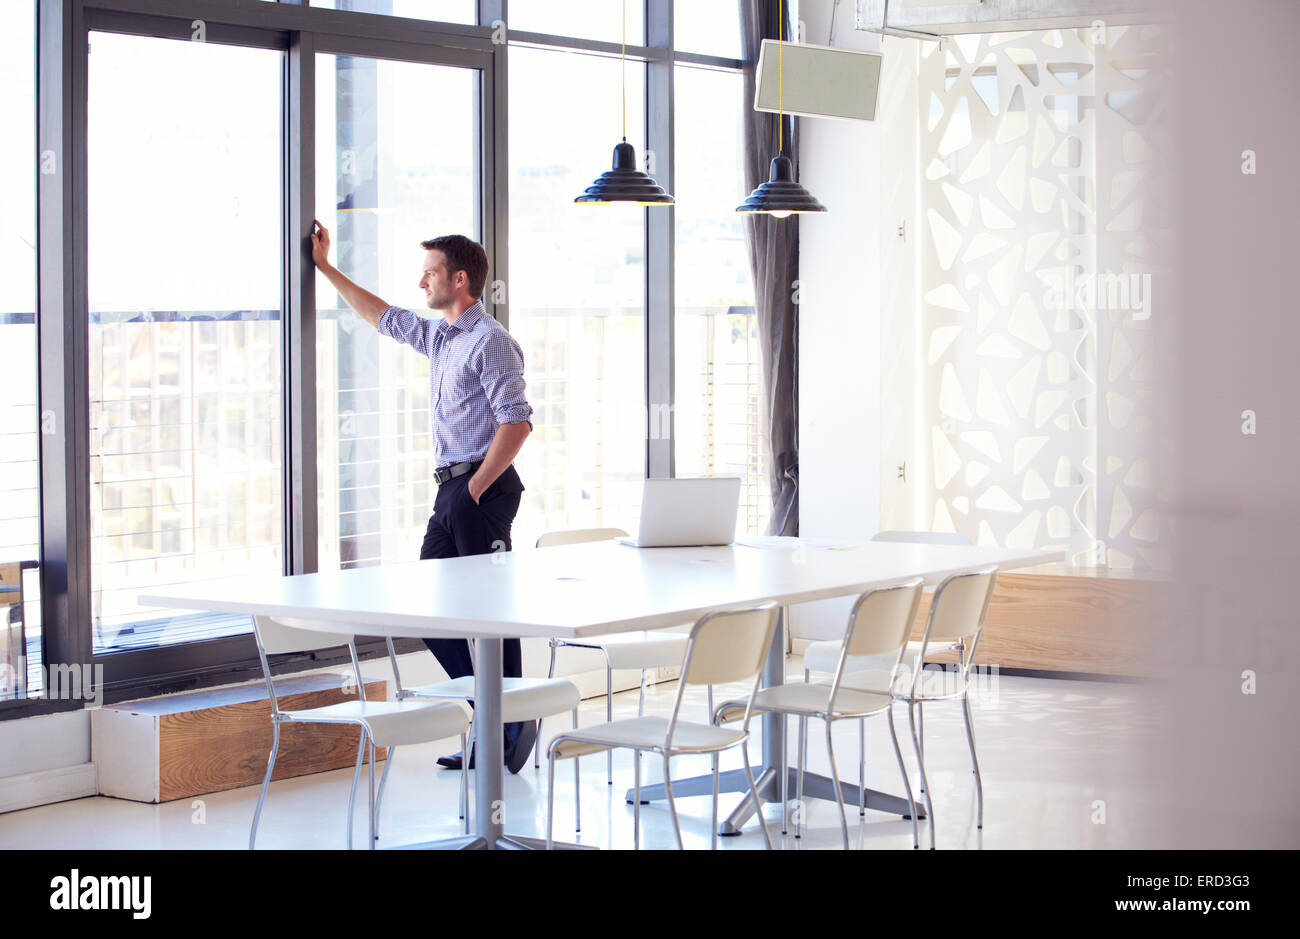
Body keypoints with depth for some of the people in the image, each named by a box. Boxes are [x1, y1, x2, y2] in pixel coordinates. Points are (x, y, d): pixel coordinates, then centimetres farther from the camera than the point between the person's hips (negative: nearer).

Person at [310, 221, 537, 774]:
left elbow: (516, 423, -18)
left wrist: (475, 490, -16)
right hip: (452, 488, 9)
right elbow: (384, 318, 34)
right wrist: (327, 268, 38)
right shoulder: (439, 337, 17)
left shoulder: (490, 341, -11)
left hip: (483, 489, -9)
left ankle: (513, 724, 0)